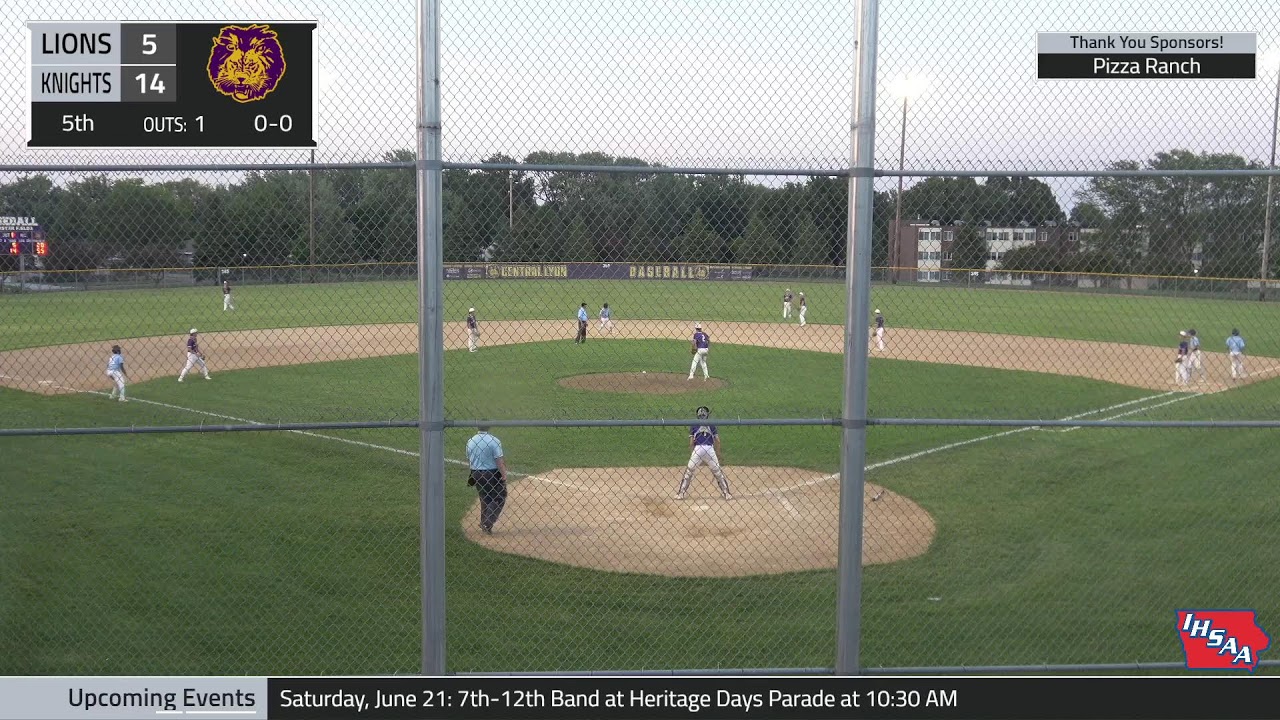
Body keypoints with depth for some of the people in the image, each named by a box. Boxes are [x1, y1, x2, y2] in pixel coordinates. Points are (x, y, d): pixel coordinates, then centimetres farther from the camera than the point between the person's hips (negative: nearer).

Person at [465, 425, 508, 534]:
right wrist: (504, 475, -13)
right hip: (492, 474, -6)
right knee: (499, 499, 6)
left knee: (485, 499, 19)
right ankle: (487, 524, -6)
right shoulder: (494, 441, -15)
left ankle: (484, 523, 24)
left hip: (476, 475, 6)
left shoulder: (470, 441, 3)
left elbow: (468, 460, 12)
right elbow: (499, 461, -18)